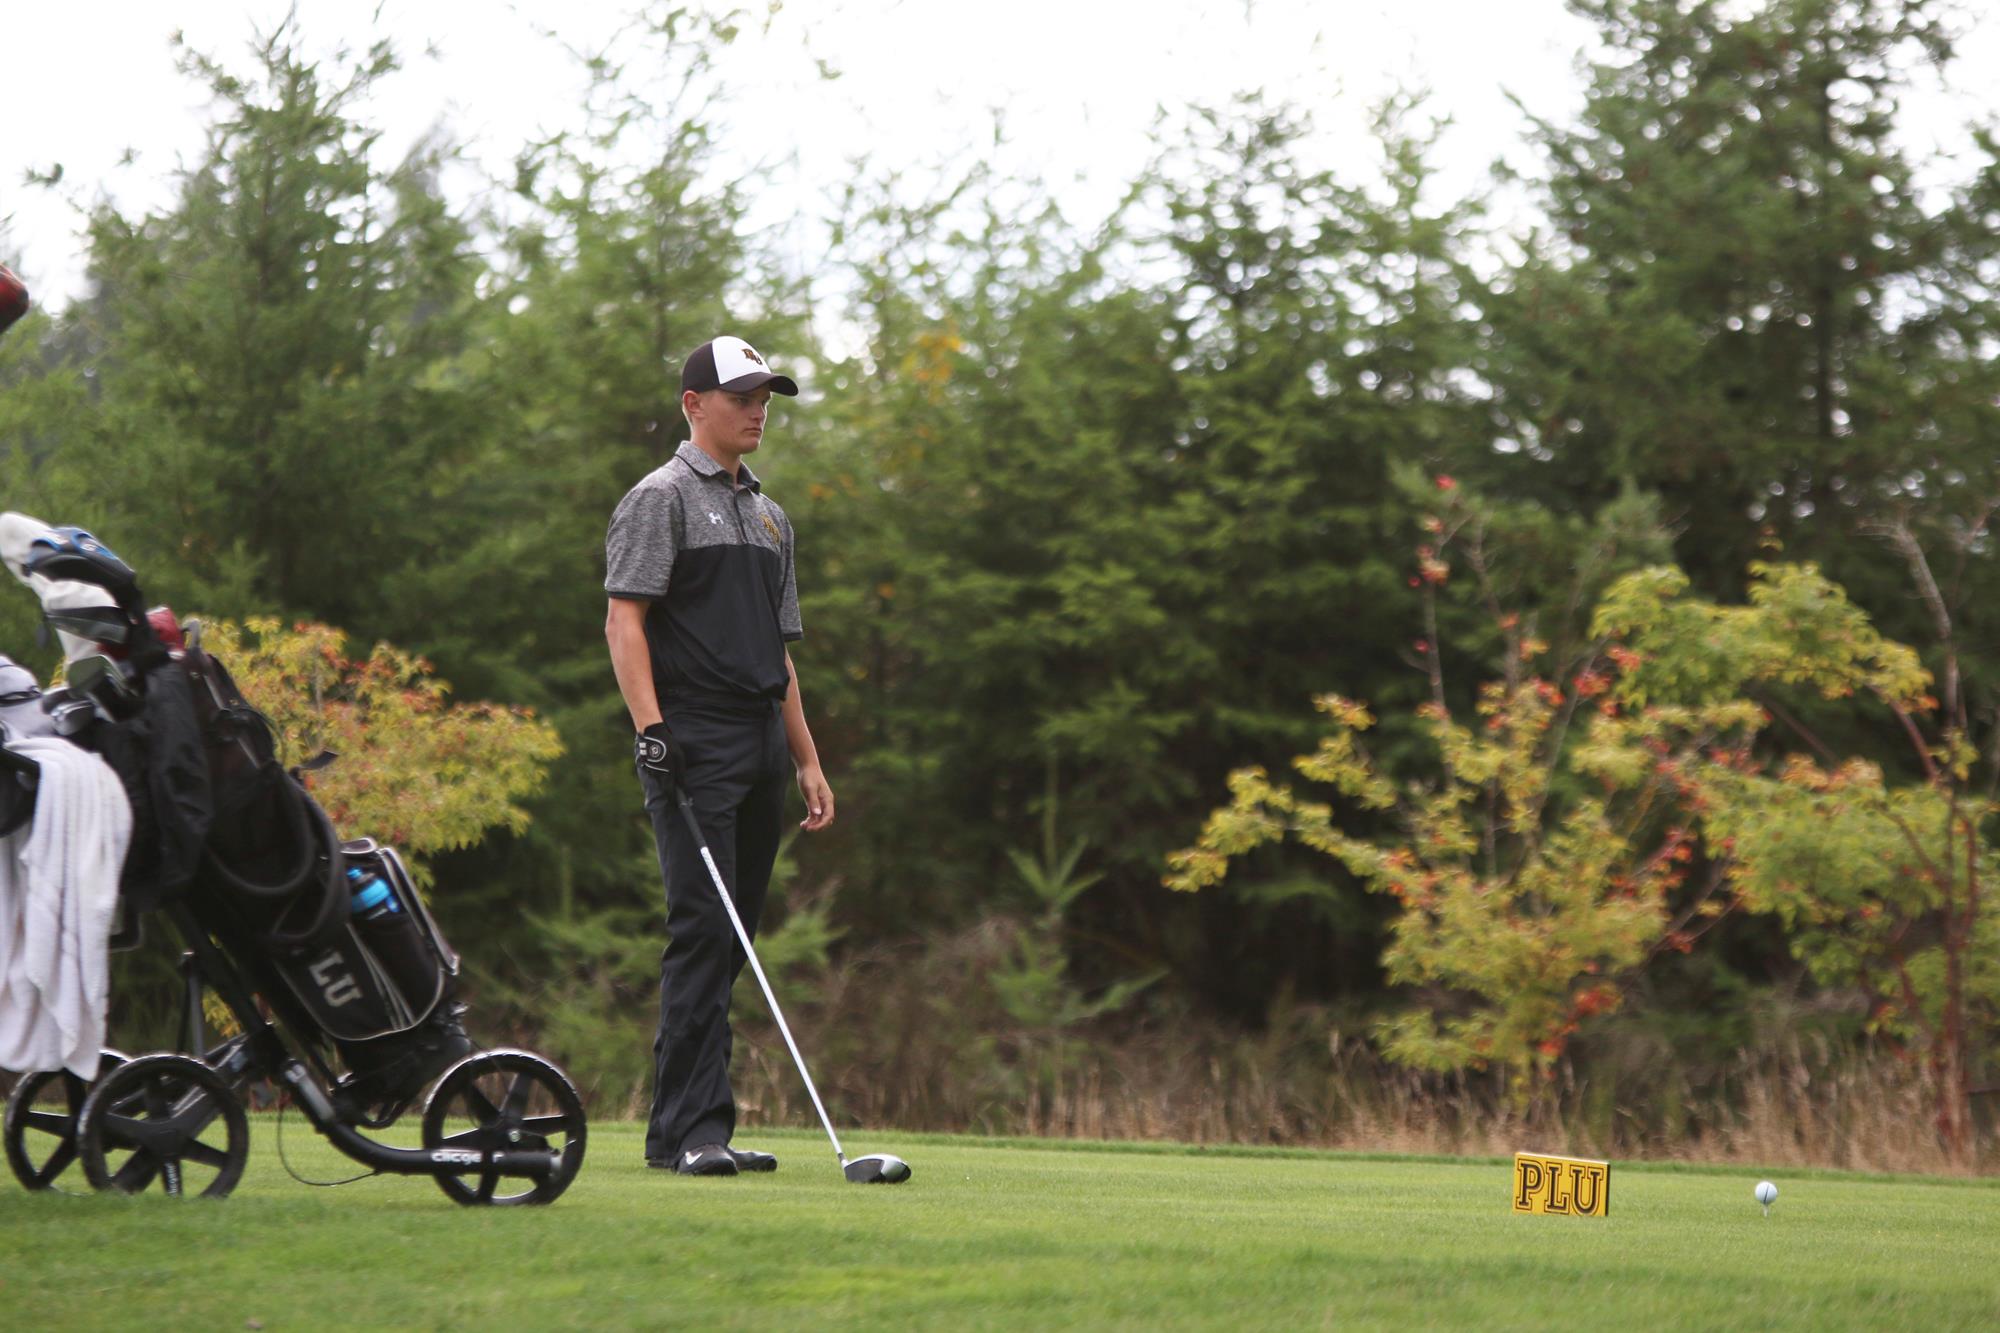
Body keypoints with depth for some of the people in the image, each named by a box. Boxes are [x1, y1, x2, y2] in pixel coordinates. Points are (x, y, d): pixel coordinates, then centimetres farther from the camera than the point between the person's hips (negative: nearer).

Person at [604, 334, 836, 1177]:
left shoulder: (770, 515, 23)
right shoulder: (661, 499, -1)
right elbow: (624, 617, -11)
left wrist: (808, 760, 19)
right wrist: (650, 728, -22)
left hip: (761, 751, 8)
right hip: (694, 745, -8)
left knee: (733, 938, 6)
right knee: (704, 929, -14)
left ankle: (688, 1126, 10)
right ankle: (690, 1129, -16)